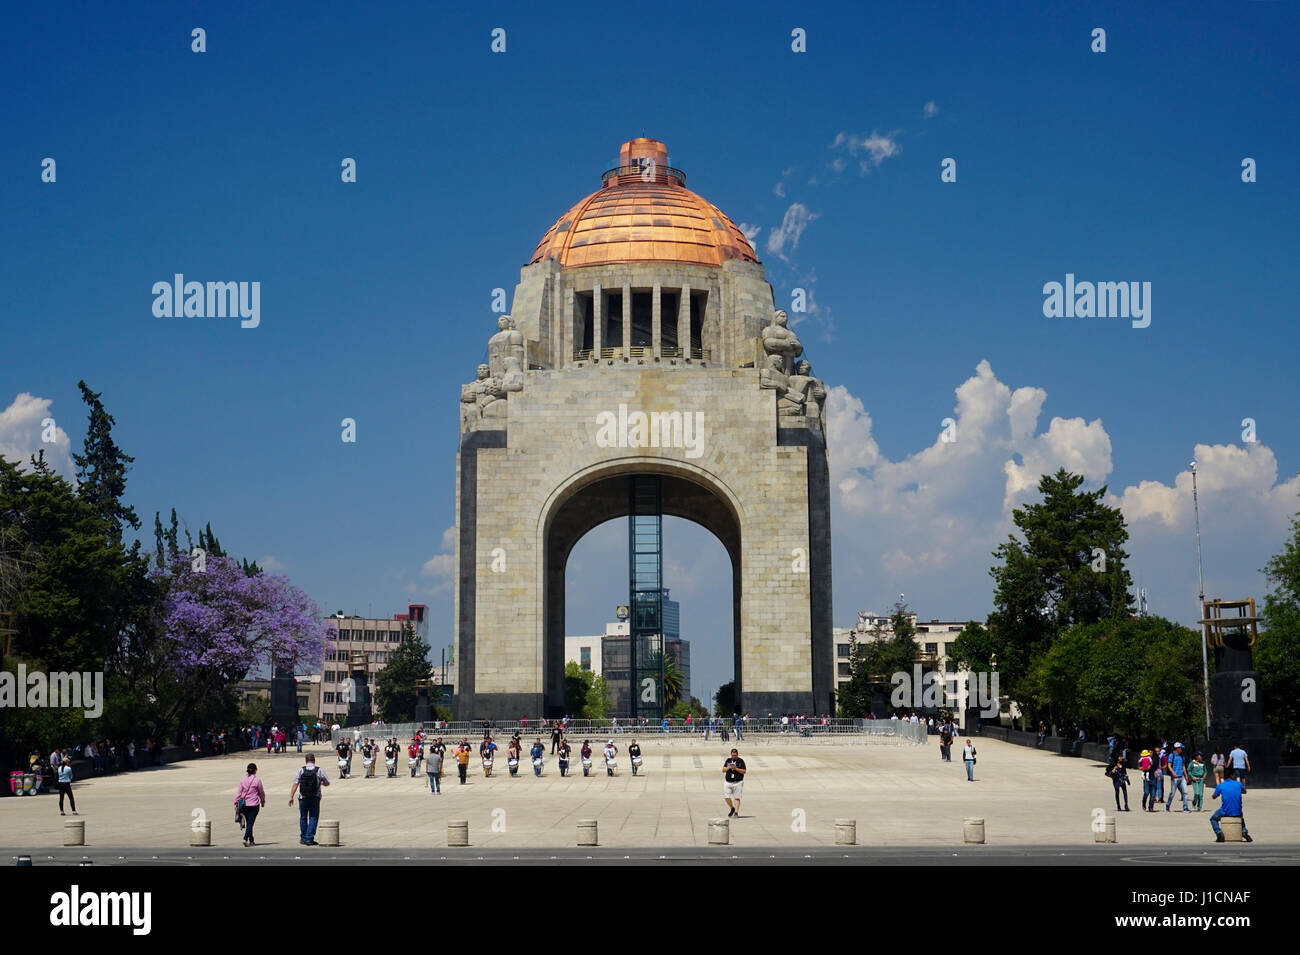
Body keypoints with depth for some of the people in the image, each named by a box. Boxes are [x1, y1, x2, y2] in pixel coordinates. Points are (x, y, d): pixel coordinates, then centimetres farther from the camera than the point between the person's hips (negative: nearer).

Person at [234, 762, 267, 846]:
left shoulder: (243, 780, 2)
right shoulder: (257, 780, -8)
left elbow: (239, 792, 2)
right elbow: (261, 792, 2)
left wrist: (236, 803, 8)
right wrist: (263, 802, 17)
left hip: (244, 805, 4)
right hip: (254, 805, -4)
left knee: (248, 823, 15)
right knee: (250, 823, -3)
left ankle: (251, 841, 23)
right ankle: (245, 839, -18)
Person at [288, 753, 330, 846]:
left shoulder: (301, 770, -4)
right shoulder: (319, 771, -4)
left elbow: (295, 784, -8)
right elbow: (327, 783, 6)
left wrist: (291, 797, -5)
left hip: (303, 798, 1)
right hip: (315, 798, -1)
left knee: (303, 818, 15)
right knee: (313, 818, 6)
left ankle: (303, 838, 24)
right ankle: (309, 839, -1)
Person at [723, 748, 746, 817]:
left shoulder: (741, 761, -1)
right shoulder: (728, 760, 10)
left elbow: (744, 771, -6)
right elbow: (723, 770, 8)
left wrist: (736, 768, -16)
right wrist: (728, 767, -11)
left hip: (738, 782, -3)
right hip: (728, 782, 3)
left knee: (737, 798, -6)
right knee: (726, 797, -1)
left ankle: (736, 812, -4)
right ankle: (732, 808, 23)